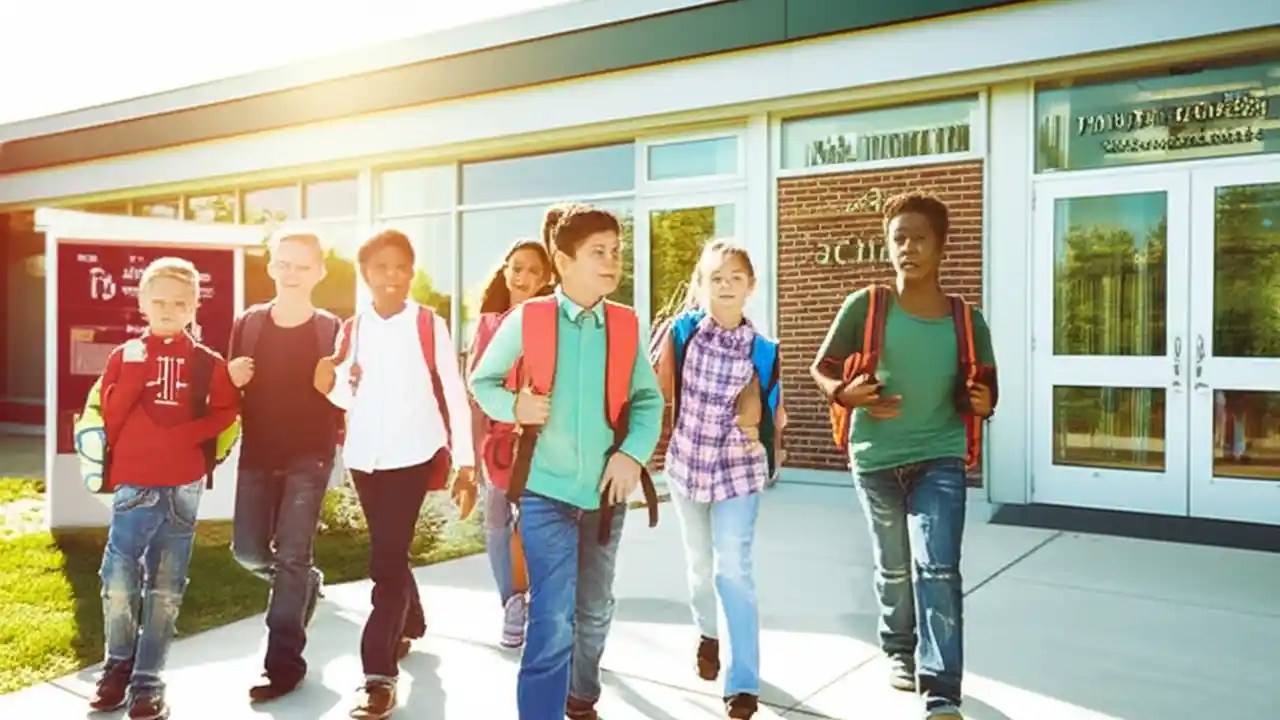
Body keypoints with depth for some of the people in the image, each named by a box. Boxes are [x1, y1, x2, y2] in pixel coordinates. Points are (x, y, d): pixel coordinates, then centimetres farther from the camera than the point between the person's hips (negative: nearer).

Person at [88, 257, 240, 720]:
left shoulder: (207, 362, 4)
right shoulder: (126, 356, 6)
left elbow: (226, 411, 0)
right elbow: (109, 417, -1)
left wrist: (183, 434, -13)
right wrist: (135, 375, -13)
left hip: (183, 489, 0)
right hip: (134, 485, 0)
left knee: (165, 589, 6)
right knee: (119, 583, -5)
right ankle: (118, 666, 20)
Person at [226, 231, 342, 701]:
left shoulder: (330, 329, -5)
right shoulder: (248, 323, 3)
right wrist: (232, 379, -13)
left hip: (310, 456, -3)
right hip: (257, 454, 4)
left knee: (292, 557, -3)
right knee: (249, 551, 6)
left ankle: (283, 662, 7)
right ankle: (304, 584, 37)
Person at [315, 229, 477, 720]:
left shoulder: (430, 325, -6)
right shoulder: (351, 329, 6)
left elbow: (454, 394, -5)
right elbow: (348, 398, 14)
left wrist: (464, 462, -6)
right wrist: (329, 386, -10)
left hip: (413, 455, -5)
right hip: (364, 457, 5)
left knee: (386, 560, -10)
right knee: (390, 553, 18)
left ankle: (379, 675, -6)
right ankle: (410, 623, 42)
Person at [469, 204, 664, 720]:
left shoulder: (626, 326, 0)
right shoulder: (526, 319, -8)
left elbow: (649, 399, 4)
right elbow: (482, 382, 2)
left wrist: (633, 453, -11)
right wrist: (514, 406, -17)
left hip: (605, 491, 4)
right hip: (546, 490, -4)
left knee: (594, 611, 19)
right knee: (552, 617, -8)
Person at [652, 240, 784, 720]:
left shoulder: (760, 350, -8)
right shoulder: (680, 330, -9)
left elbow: (768, 413, 3)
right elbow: (658, 393, -2)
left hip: (738, 468, -1)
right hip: (686, 464, 2)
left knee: (733, 569, -9)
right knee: (700, 565, 17)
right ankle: (707, 633, 47)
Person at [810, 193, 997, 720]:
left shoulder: (967, 321, -3)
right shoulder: (865, 307, -9)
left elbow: (983, 391, 9)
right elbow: (820, 370, 0)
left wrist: (983, 404, -15)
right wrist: (845, 394, -21)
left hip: (940, 458, 0)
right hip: (876, 458, 0)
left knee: (937, 569, -10)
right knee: (894, 567, 17)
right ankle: (899, 650, 42)